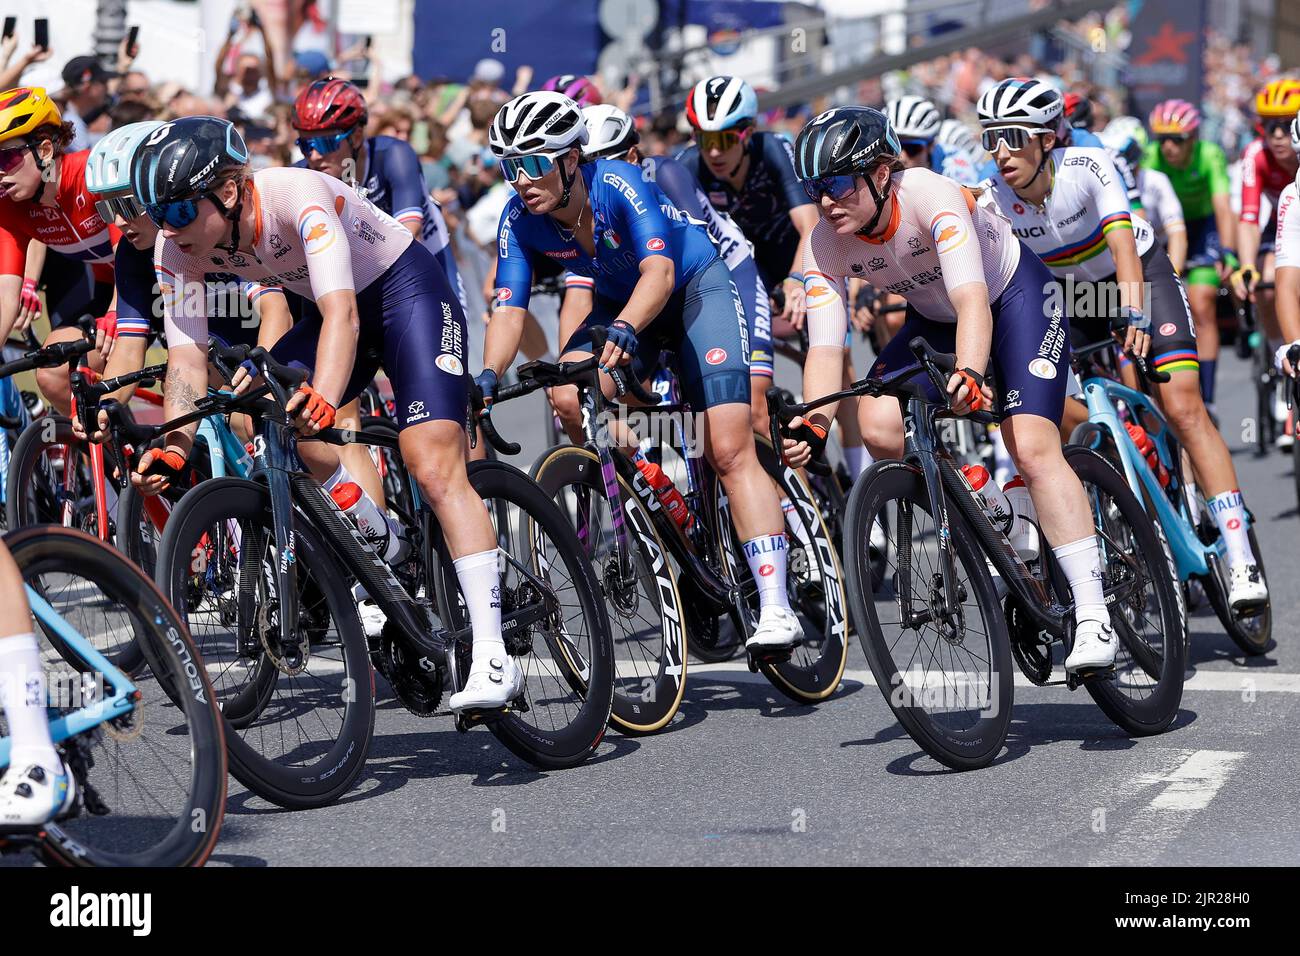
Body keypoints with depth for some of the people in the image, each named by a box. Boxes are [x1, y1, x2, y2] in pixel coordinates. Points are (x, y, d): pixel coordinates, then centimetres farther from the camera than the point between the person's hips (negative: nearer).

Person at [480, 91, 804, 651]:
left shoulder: (618, 184, -31)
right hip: (621, 306, 5)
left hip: (696, 289, -5)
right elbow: (509, 309, -21)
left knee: (729, 451, -17)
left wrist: (624, 331, -59)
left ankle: (776, 609, -22)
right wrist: (487, 376, -39)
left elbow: (659, 271, -41)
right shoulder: (519, 221, -16)